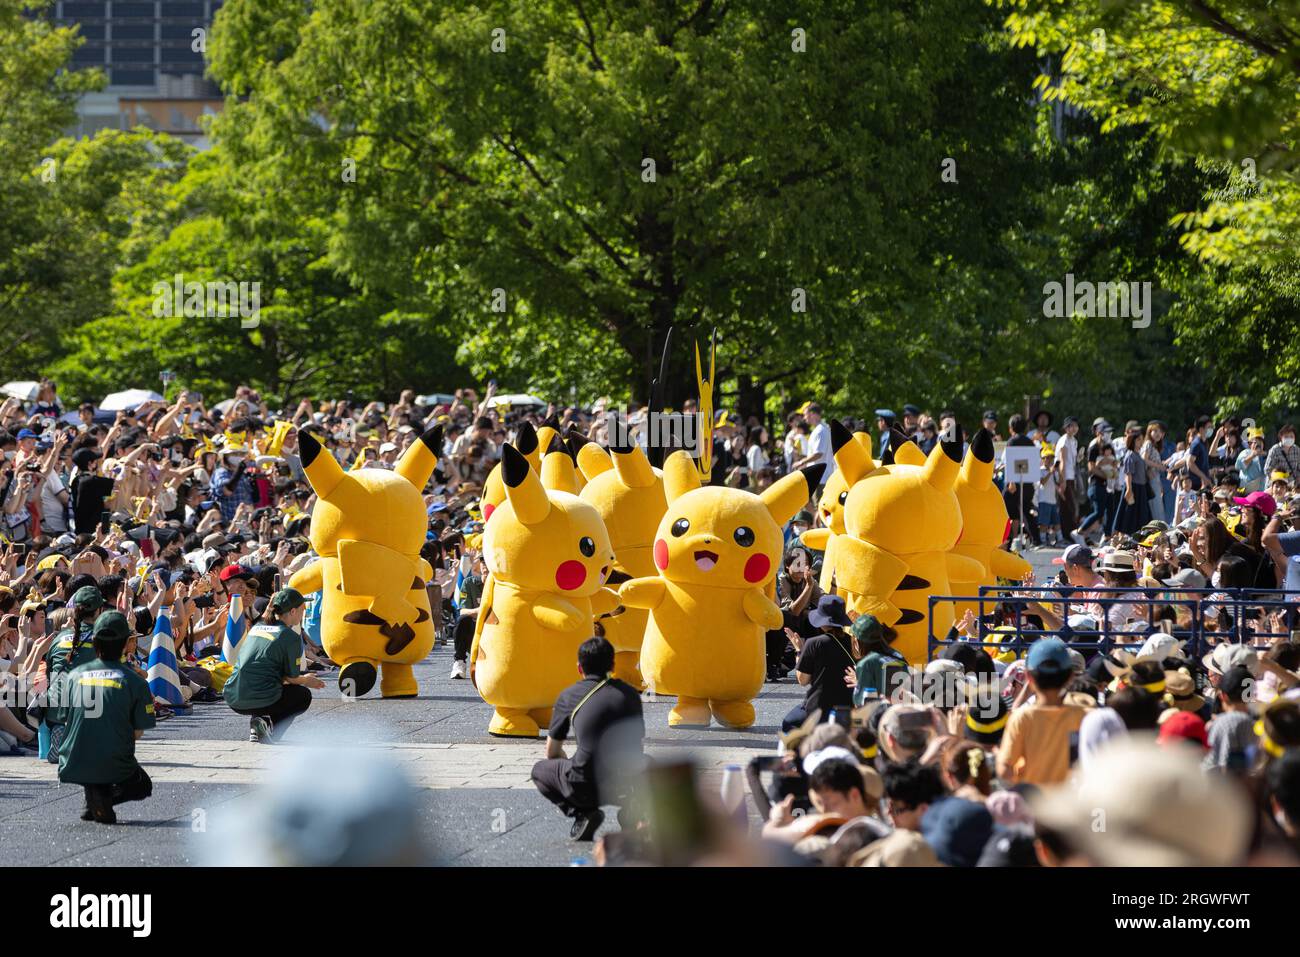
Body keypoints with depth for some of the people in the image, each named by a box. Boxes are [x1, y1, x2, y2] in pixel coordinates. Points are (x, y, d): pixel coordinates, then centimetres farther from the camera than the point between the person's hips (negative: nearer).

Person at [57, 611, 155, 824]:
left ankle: (94, 797, 6)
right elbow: (137, 733, -3)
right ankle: (106, 796, -7)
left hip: (73, 765, 3)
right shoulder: (134, 681, -6)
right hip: (114, 765, -3)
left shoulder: (74, 675, 2)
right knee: (142, 785, 28)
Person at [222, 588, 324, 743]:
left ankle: (258, 723, 10)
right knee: (303, 695, 22)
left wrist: (303, 678, 37)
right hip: (260, 700, -6)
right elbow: (291, 677, 1)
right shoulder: (291, 637, -5)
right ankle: (268, 724, -3)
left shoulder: (256, 628, 16)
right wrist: (306, 681, 26)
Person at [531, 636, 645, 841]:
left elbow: (552, 752, 16)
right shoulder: (630, 693, 12)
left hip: (586, 787, -3)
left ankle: (582, 814, 2)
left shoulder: (569, 696, 6)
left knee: (540, 770, 27)